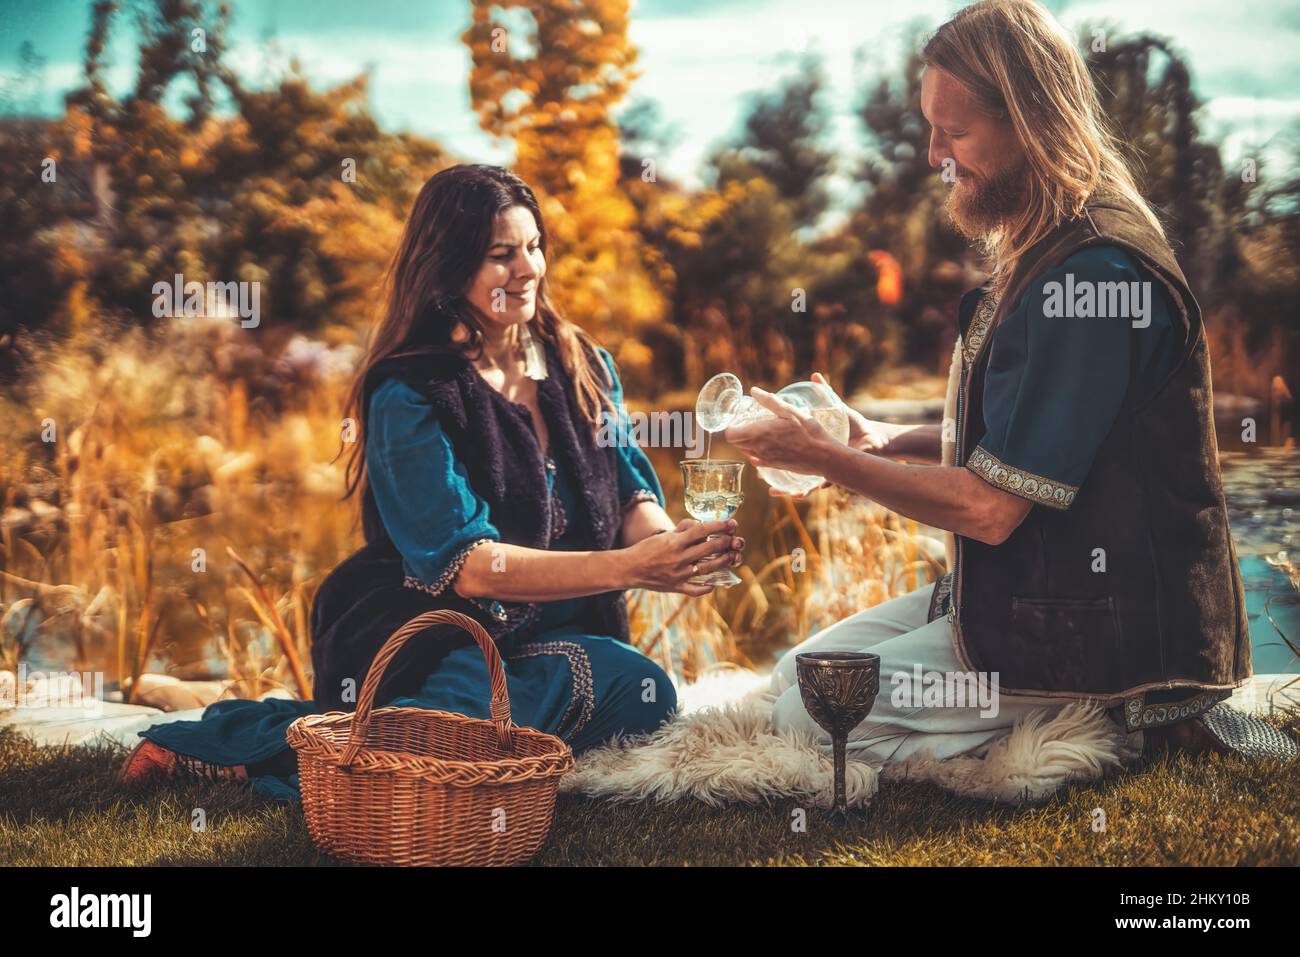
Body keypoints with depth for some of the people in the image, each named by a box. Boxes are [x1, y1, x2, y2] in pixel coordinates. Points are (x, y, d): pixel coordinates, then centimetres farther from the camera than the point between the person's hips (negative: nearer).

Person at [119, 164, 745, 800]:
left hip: (552, 637, 6)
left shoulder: (583, 366, 8)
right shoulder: (409, 395, -12)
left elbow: (630, 492, 5)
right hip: (423, 639, -6)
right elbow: (463, 564, -20)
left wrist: (669, 543, -21)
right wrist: (626, 567, -30)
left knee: (645, 692, -26)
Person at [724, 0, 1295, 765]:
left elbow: (991, 507, -23)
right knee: (796, 675, 12)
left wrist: (826, 459, -11)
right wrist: (892, 441, 6)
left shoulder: (1097, 272, -24)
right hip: (1024, 589, 10)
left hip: (1102, 635, -10)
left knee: (810, 715, -13)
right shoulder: (1043, 255, 9)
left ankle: (1127, 729, -7)